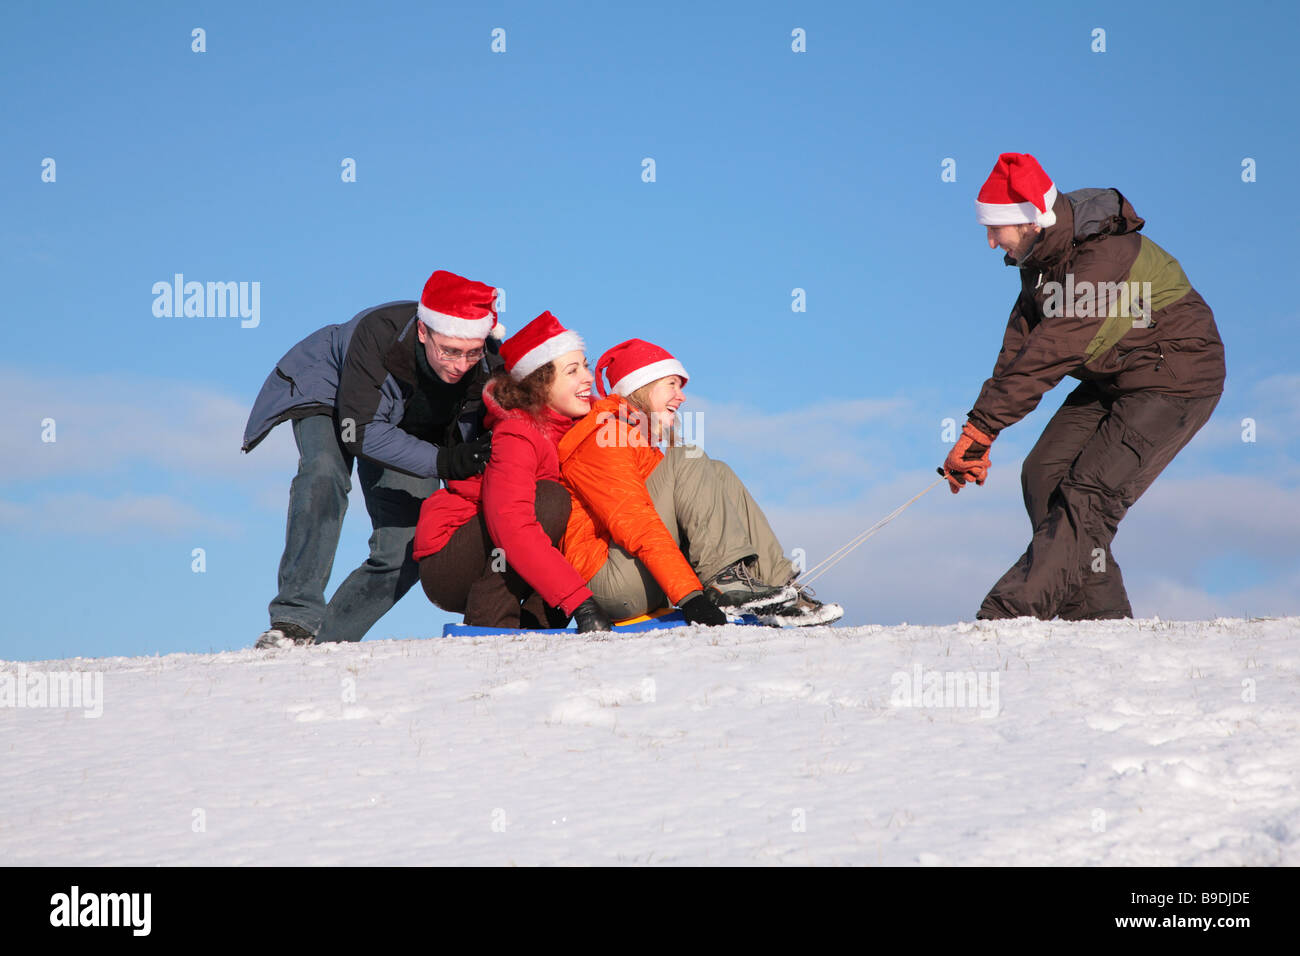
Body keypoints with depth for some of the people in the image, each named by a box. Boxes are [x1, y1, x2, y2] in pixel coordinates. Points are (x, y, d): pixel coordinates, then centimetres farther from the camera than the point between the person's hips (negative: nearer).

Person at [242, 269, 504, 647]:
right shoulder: (379, 333, -41)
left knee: (406, 552, -10)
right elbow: (361, 433, -36)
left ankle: (329, 640, 4)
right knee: (324, 474, -35)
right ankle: (296, 619, -37)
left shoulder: (491, 365, -29)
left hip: (409, 432, 4)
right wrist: (442, 462, -43)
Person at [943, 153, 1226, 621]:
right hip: (1110, 380, 9)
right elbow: (1019, 343, -3)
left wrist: (982, 426, -35)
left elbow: (1052, 352, -35)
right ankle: (1096, 614, 1)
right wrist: (977, 433, -13)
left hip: (1175, 379, -9)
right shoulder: (1044, 256, -2)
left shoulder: (1107, 257, -31)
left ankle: (1010, 613, -21)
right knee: (1043, 473, -3)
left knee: (1091, 495, -18)